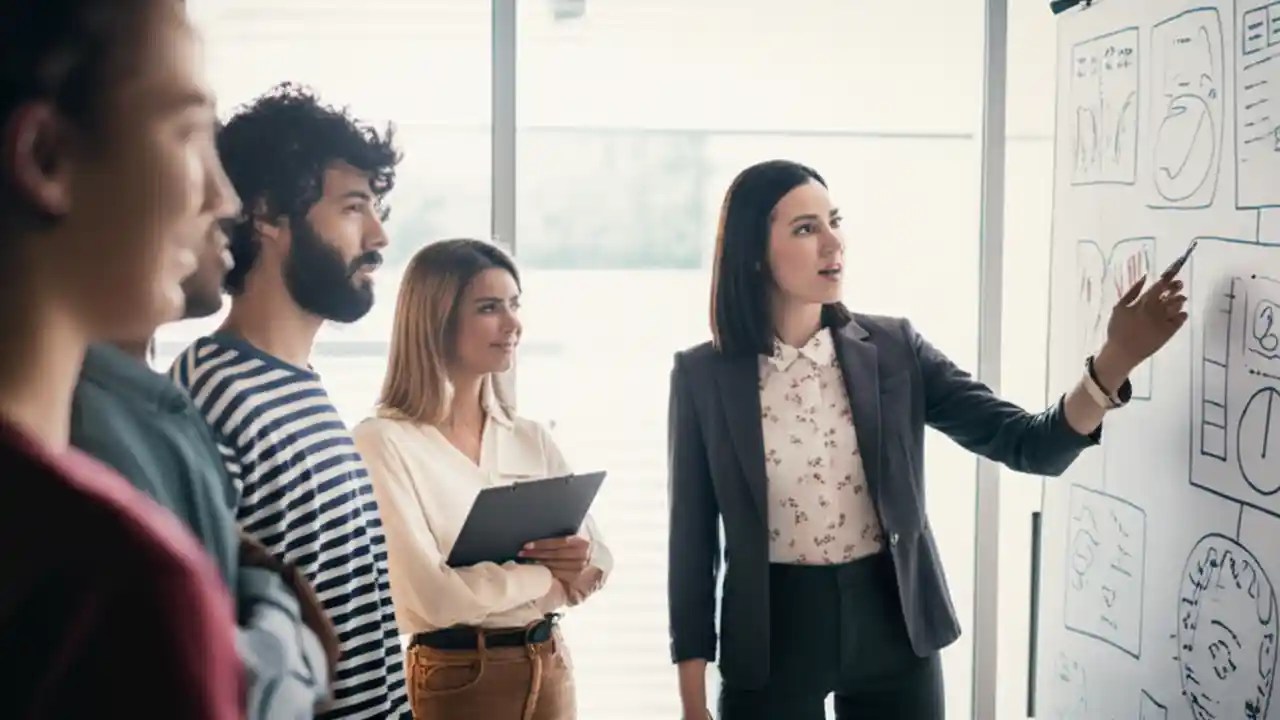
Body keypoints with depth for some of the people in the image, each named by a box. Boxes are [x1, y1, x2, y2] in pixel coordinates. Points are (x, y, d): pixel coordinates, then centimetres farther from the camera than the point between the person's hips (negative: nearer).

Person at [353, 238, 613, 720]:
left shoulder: (533, 440, 5)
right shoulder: (384, 442, -14)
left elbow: (597, 561, 5)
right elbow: (431, 594, -23)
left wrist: (579, 564, -18)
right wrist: (549, 575, -9)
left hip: (548, 667, 6)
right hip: (453, 679, -5)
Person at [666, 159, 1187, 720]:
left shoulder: (893, 349, -3)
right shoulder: (704, 376, -7)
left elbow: (1029, 445, -8)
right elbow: (692, 540, -3)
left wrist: (1114, 360, -26)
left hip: (892, 627, 2)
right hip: (772, 636, -2)